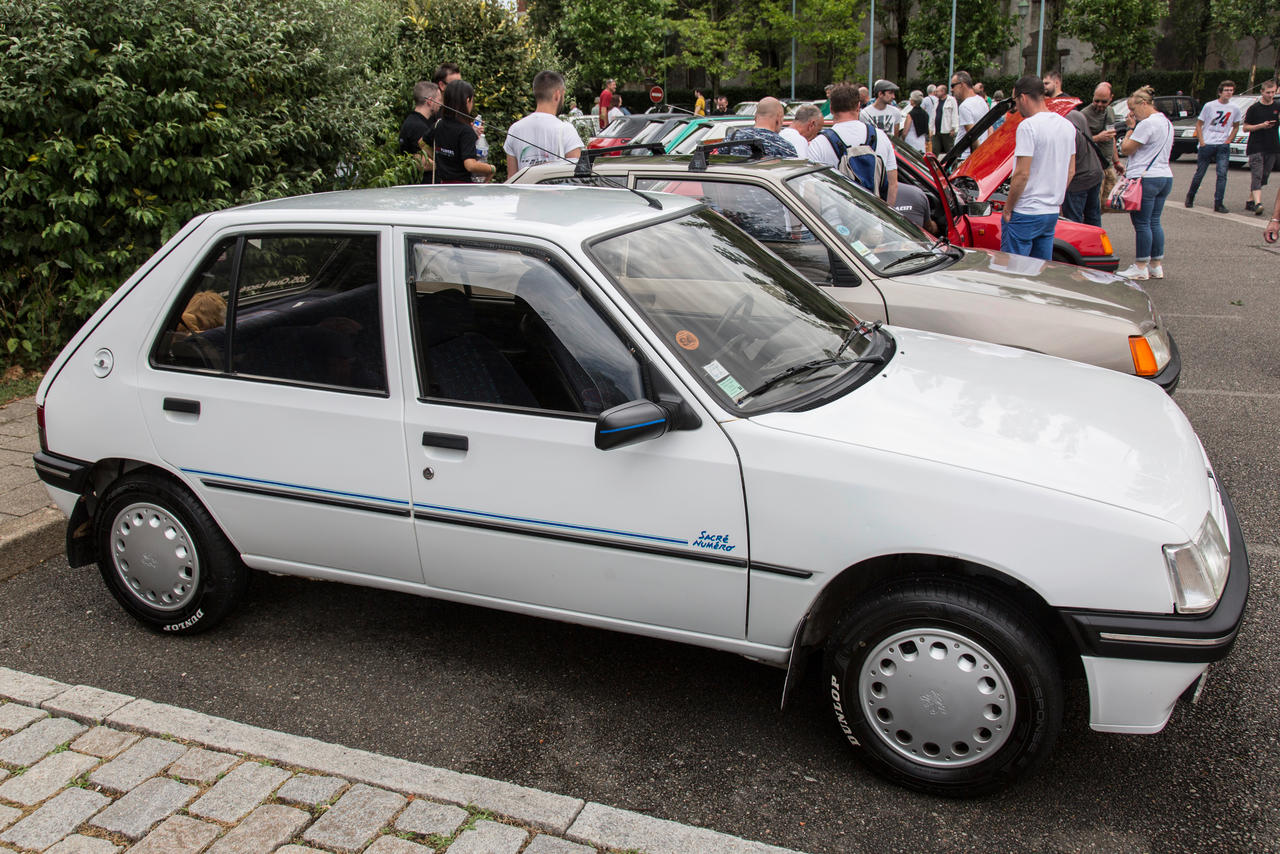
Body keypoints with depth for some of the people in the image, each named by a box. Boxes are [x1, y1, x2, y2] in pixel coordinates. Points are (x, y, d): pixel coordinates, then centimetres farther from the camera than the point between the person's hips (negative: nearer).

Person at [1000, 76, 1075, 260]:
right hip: (1052, 213, 8)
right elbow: (1071, 171, 16)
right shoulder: (1067, 126, 11)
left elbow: (1022, 174, -19)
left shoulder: (1028, 126, -15)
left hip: (1025, 213, -8)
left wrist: (1008, 208, -10)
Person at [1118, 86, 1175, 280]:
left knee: (1141, 223, -3)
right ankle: (1156, 266, 17)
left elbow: (1126, 149, -12)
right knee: (1154, 222, 13)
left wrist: (1131, 129, -3)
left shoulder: (1148, 123, -16)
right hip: (1165, 177, 10)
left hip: (1146, 179, -10)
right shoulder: (1166, 122, 16)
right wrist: (1134, 127, 12)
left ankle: (1141, 267, 1)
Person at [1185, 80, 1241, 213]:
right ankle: (1190, 197, 27)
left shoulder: (1235, 109, 4)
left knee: (1222, 174, -8)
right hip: (1206, 145, -2)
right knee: (1199, 174, 6)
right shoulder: (1210, 106, -3)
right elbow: (1199, 124, 2)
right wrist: (1201, 142, -7)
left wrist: (1228, 141, 4)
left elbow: (1235, 127, 18)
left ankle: (1218, 204, -7)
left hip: (1223, 146, 2)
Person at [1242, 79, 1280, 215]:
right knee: (1257, 175, -14)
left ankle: (1250, 201, 19)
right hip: (1256, 147, -4)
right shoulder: (1254, 108, 1)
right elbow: (1245, 128, 3)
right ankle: (1257, 203, -24)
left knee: (1264, 176, 8)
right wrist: (1261, 125, -12)